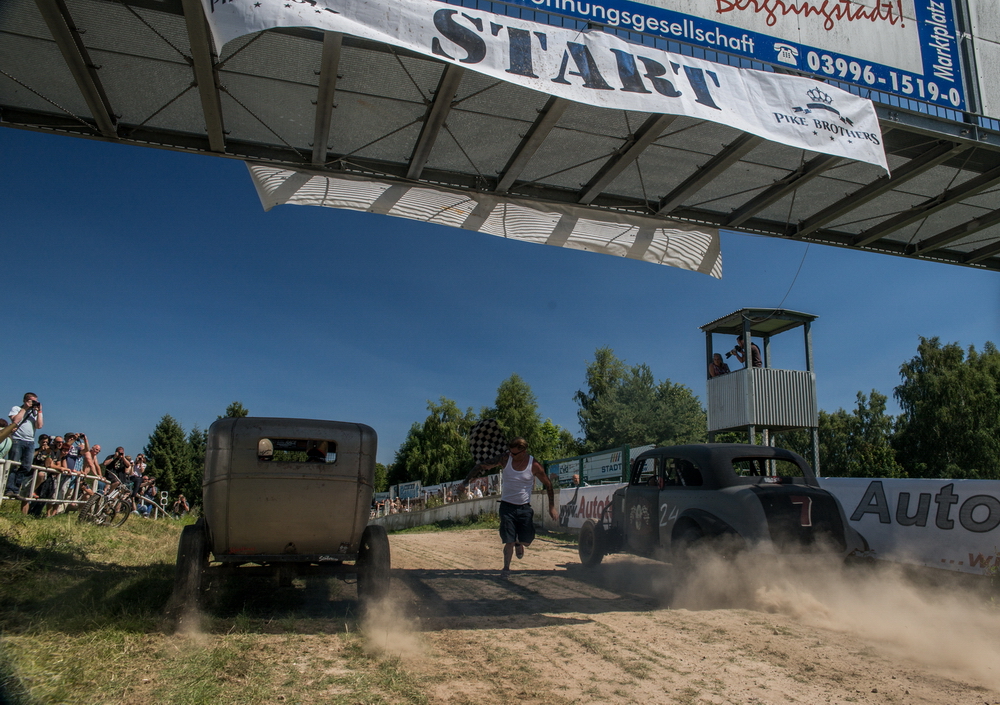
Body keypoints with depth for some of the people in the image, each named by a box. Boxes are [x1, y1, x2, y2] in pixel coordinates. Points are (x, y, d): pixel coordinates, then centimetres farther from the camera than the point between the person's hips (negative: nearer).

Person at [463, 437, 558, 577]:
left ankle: (518, 543, 35)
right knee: (509, 542, -3)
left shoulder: (534, 465, -11)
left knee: (527, 541, 0)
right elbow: (483, 466, -5)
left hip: (524, 507, 0)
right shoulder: (505, 459, -10)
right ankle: (506, 568, 18)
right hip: (507, 506, 0)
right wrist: (467, 480, -13)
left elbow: (548, 485, 0)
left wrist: (552, 507, -1)